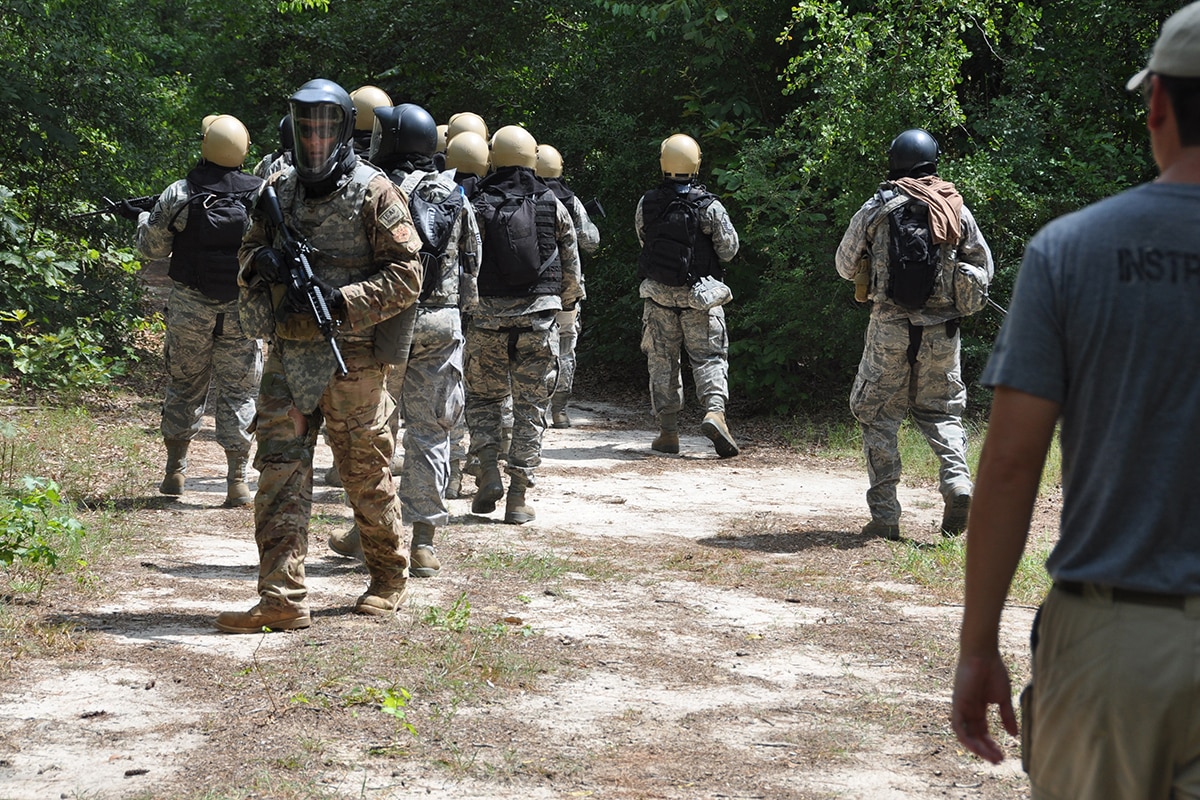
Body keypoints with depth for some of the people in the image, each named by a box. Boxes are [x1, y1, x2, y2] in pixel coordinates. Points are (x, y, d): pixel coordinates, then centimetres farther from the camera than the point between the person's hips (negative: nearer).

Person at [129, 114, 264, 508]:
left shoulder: (178, 195, -8)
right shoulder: (262, 194, -6)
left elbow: (151, 247, 2)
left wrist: (144, 219, 22)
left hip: (190, 306, 0)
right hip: (242, 309, 0)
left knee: (184, 386, 16)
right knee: (238, 390, 5)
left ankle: (175, 469, 22)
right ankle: (237, 481, 1)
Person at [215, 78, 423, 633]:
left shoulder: (373, 193, -4)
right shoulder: (278, 191, 12)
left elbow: (406, 275, -8)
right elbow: (248, 258, 22)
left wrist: (341, 302, -19)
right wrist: (262, 261, -3)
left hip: (350, 358, -5)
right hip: (287, 356, 5)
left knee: (366, 475, 6)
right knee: (279, 470, -3)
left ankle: (390, 579, 27)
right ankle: (281, 598, -4)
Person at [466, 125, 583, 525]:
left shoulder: (478, 207, -3)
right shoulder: (553, 207, 3)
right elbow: (571, 268, 9)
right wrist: (568, 301, 26)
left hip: (488, 316, -1)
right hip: (538, 318, 1)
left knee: (483, 397, 17)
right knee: (531, 406, 5)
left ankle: (489, 472, 1)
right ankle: (518, 496, 3)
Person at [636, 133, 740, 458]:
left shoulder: (646, 204, -3)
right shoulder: (709, 206, -10)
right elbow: (729, 249, -5)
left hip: (658, 293, 2)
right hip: (699, 295, -2)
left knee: (662, 361, 9)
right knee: (709, 356, 4)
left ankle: (668, 431, 9)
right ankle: (714, 410, -18)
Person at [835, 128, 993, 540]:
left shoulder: (877, 208, -1)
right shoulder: (956, 209, 4)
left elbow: (846, 266, 7)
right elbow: (984, 269, 10)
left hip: (891, 325, -2)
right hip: (941, 329, 2)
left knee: (879, 415, 8)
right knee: (941, 411, 17)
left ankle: (884, 515, 4)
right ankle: (958, 480, -8)